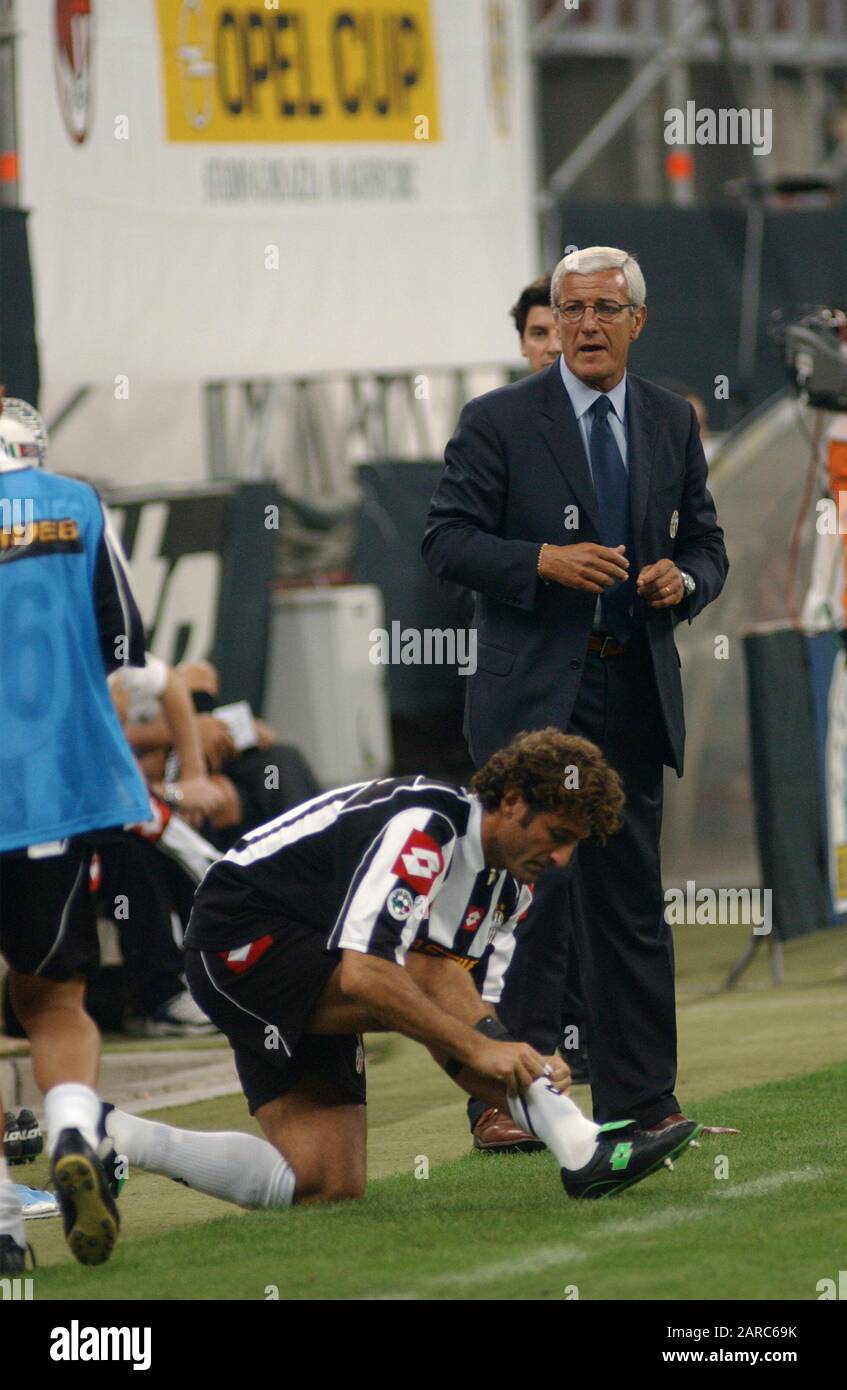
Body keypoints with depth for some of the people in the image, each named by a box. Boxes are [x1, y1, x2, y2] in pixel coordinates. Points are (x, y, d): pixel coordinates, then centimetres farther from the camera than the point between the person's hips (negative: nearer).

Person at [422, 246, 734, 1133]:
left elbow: (705, 544, 17)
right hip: (530, 689, -4)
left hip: (633, 693, 4)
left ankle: (638, 1101, 12)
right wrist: (544, 561, -20)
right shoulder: (498, 420, -2)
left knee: (630, 902, 8)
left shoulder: (673, 424, 11)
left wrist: (684, 580, -7)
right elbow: (447, 540, -6)